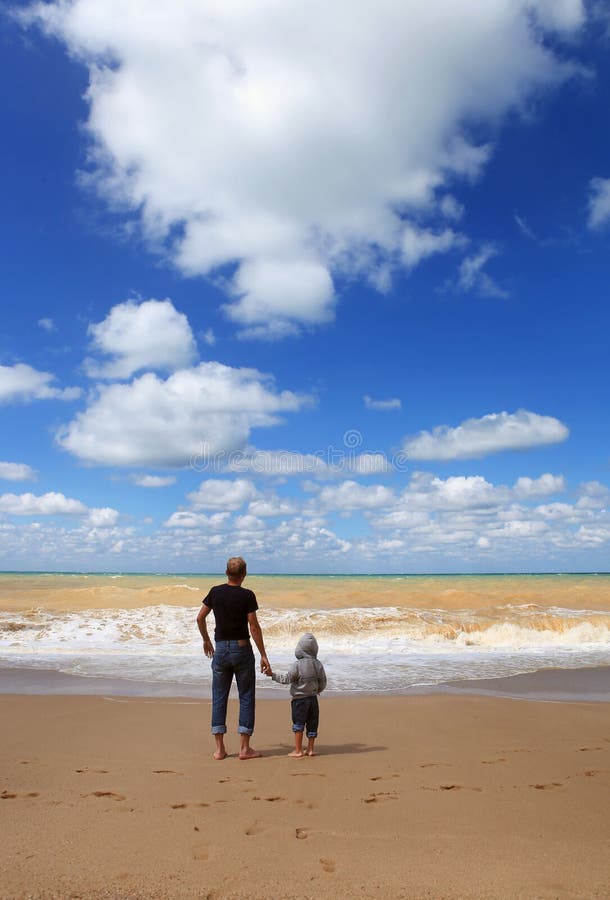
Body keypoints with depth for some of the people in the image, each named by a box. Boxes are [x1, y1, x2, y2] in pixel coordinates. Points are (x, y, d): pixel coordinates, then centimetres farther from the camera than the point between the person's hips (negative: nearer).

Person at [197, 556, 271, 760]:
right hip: (242, 648, -3)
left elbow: (200, 618, 8)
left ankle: (219, 748, 12)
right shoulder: (247, 595, -10)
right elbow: (254, 627, -11)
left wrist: (206, 640, 24)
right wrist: (263, 656, -6)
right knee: (246, 697, 7)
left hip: (221, 649, 3)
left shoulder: (216, 592, 1)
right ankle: (244, 748, 8)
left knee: (219, 698, 10)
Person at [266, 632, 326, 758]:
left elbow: (286, 679, -13)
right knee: (312, 724, 12)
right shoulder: (318, 664, -1)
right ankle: (310, 749, 18)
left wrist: (273, 674, -3)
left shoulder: (297, 665, -14)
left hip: (299, 699, -4)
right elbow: (323, 682, 5)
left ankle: (298, 751, 4)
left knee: (298, 724, 2)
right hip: (313, 699, 5)